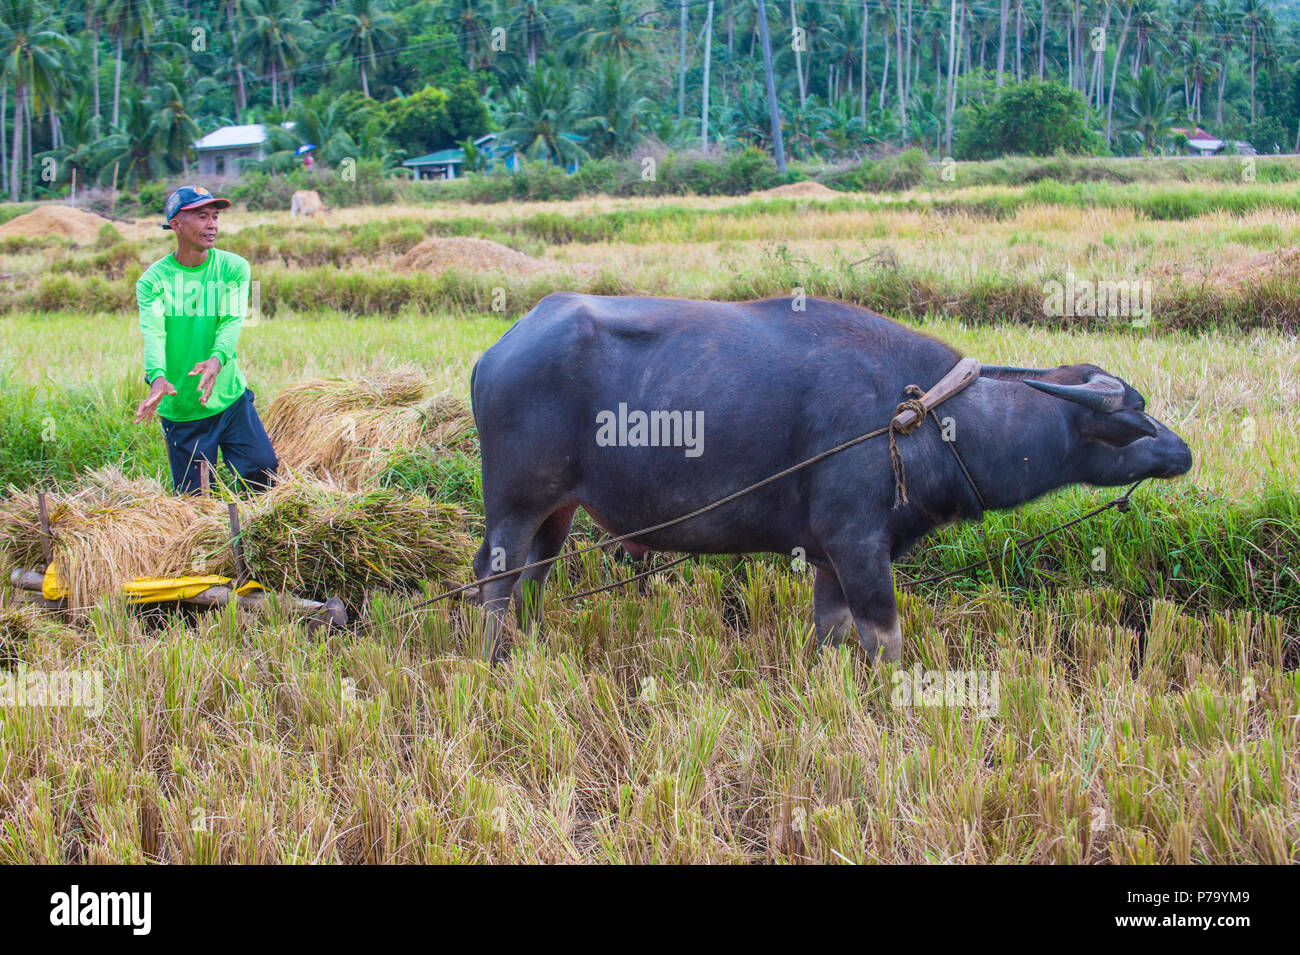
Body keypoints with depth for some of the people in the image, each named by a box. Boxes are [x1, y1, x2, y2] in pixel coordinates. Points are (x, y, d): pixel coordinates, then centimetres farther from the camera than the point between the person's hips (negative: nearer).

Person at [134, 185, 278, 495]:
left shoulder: (234, 268, 0)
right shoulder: (153, 280, -5)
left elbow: (232, 322, -15)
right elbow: (153, 334, -19)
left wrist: (217, 360, -37)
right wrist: (157, 378, -41)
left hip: (230, 398, 2)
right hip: (180, 410, -2)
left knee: (263, 468, -7)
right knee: (193, 497, 0)